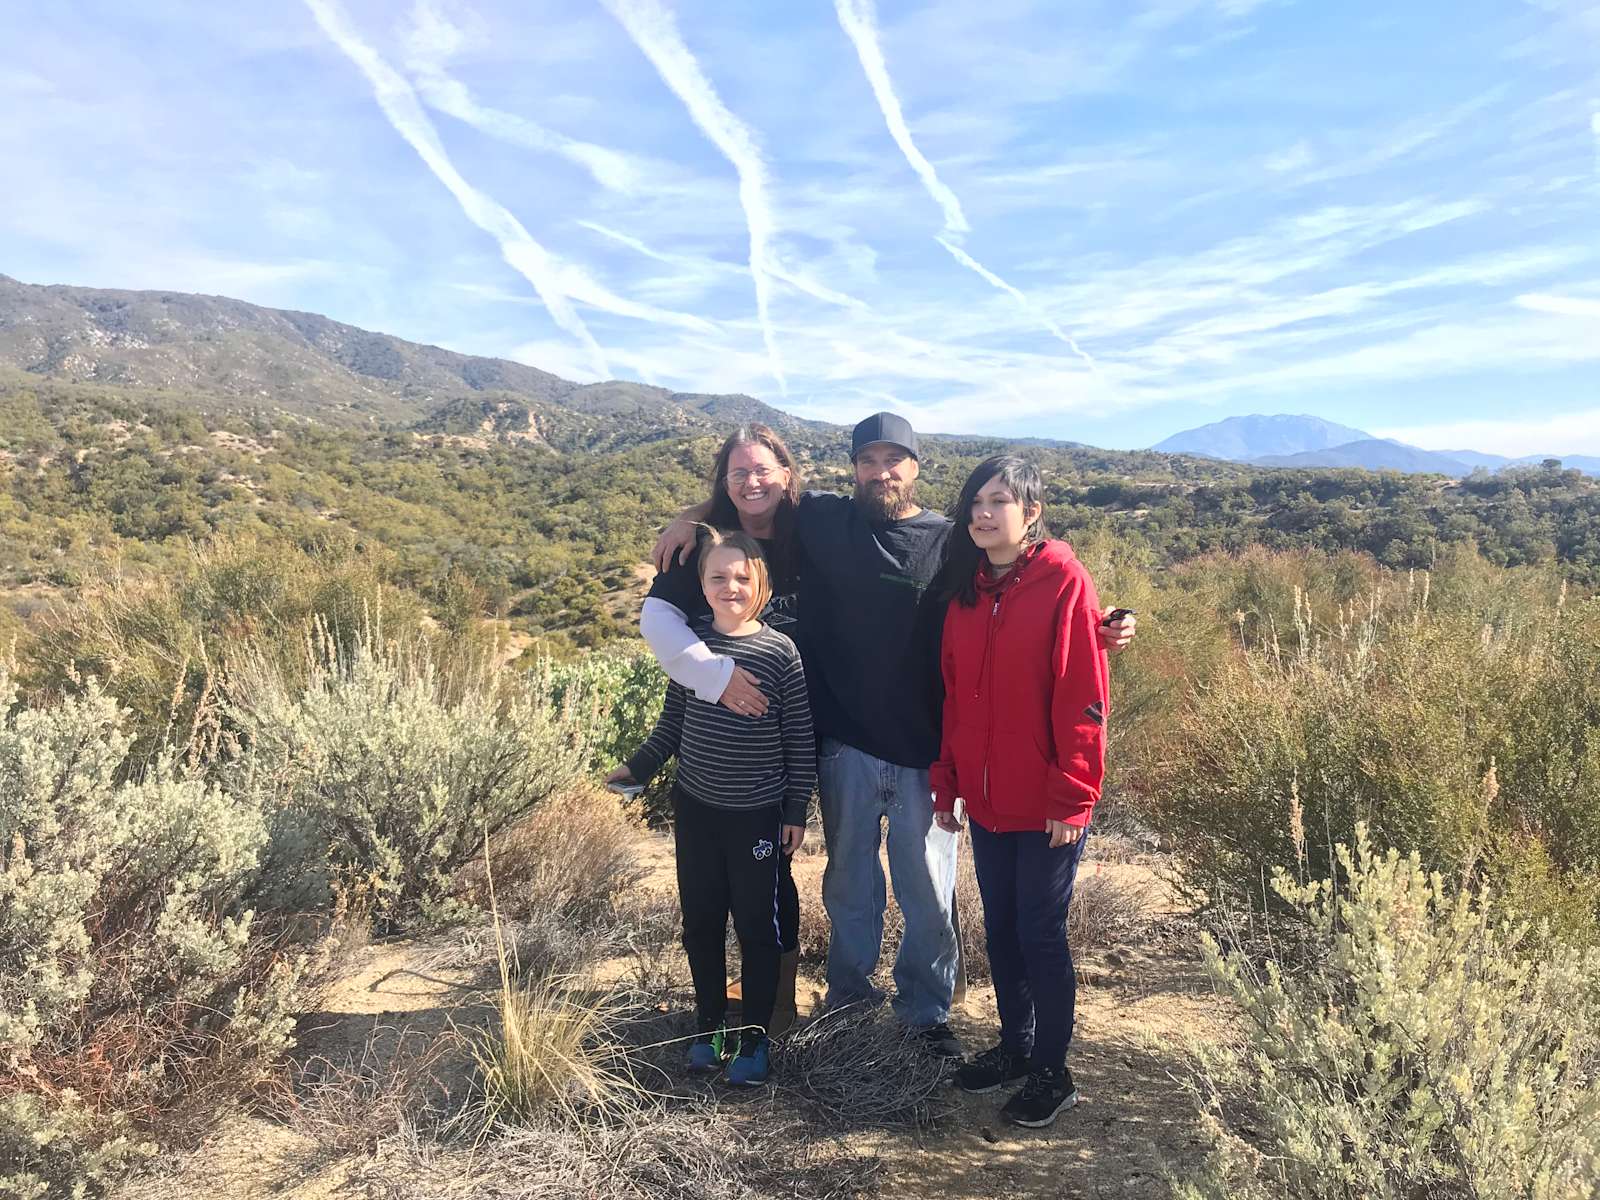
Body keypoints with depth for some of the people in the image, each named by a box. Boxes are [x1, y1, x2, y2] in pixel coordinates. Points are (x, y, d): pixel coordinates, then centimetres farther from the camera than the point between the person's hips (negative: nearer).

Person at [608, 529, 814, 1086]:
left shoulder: (780, 650, -10)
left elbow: (800, 738, -6)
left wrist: (797, 811, -4)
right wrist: (637, 768, 8)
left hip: (758, 816, -3)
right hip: (696, 810, 4)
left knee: (756, 927, 7)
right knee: (700, 924, 14)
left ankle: (755, 1039, 25)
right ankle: (708, 1026, 33)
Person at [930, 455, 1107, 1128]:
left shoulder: (1064, 582, -12)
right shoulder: (964, 588, 6)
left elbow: (1083, 697, -15)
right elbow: (952, 694, 10)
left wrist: (1072, 796, -16)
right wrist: (946, 783, 9)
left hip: (1046, 805, -6)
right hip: (985, 799, 6)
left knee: (1040, 933, 5)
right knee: (999, 927, 17)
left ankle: (1051, 1073, 24)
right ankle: (1014, 1046, 36)